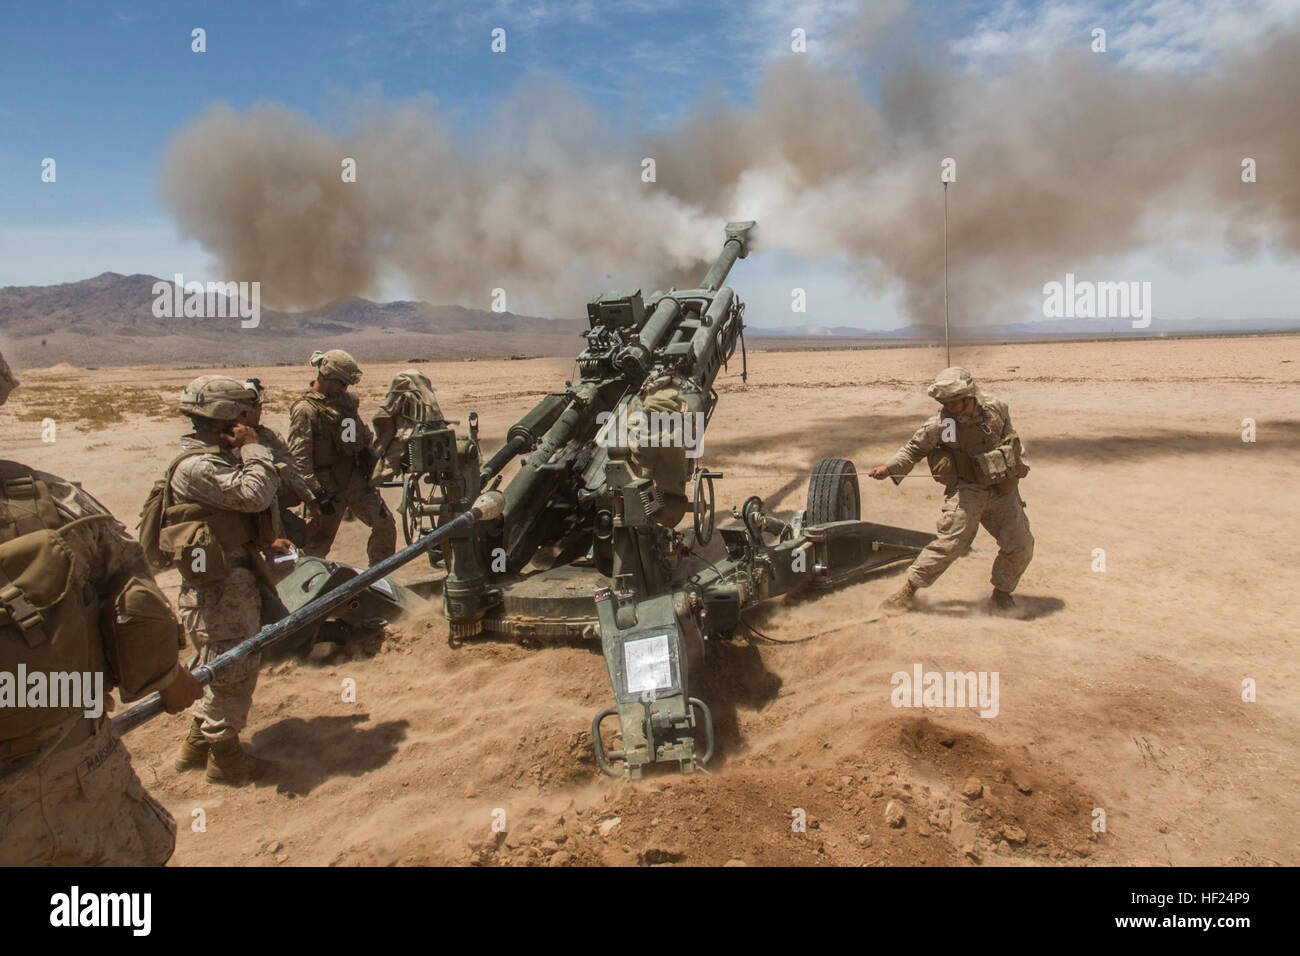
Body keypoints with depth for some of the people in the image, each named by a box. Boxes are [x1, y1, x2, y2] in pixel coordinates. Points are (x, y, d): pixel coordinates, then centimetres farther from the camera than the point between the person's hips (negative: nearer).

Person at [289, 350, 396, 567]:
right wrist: (316, 494, -22)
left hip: (355, 477, 6)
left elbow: (364, 435, 22)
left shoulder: (346, 400, 10)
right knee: (317, 544, 0)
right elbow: (299, 458, -18)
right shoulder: (305, 410, -13)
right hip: (328, 486, -6)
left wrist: (375, 459, 18)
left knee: (386, 525, 3)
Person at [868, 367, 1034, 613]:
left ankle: (1002, 592, 25)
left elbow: (1011, 438, 19)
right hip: (965, 491, -4)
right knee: (950, 543, -16)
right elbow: (914, 449, -2)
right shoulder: (940, 424, -10)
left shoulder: (997, 410, 0)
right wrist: (889, 468, -16)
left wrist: (1020, 463, 7)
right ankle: (909, 590, -4)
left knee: (1021, 545, 1)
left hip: (1002, 492, 4)